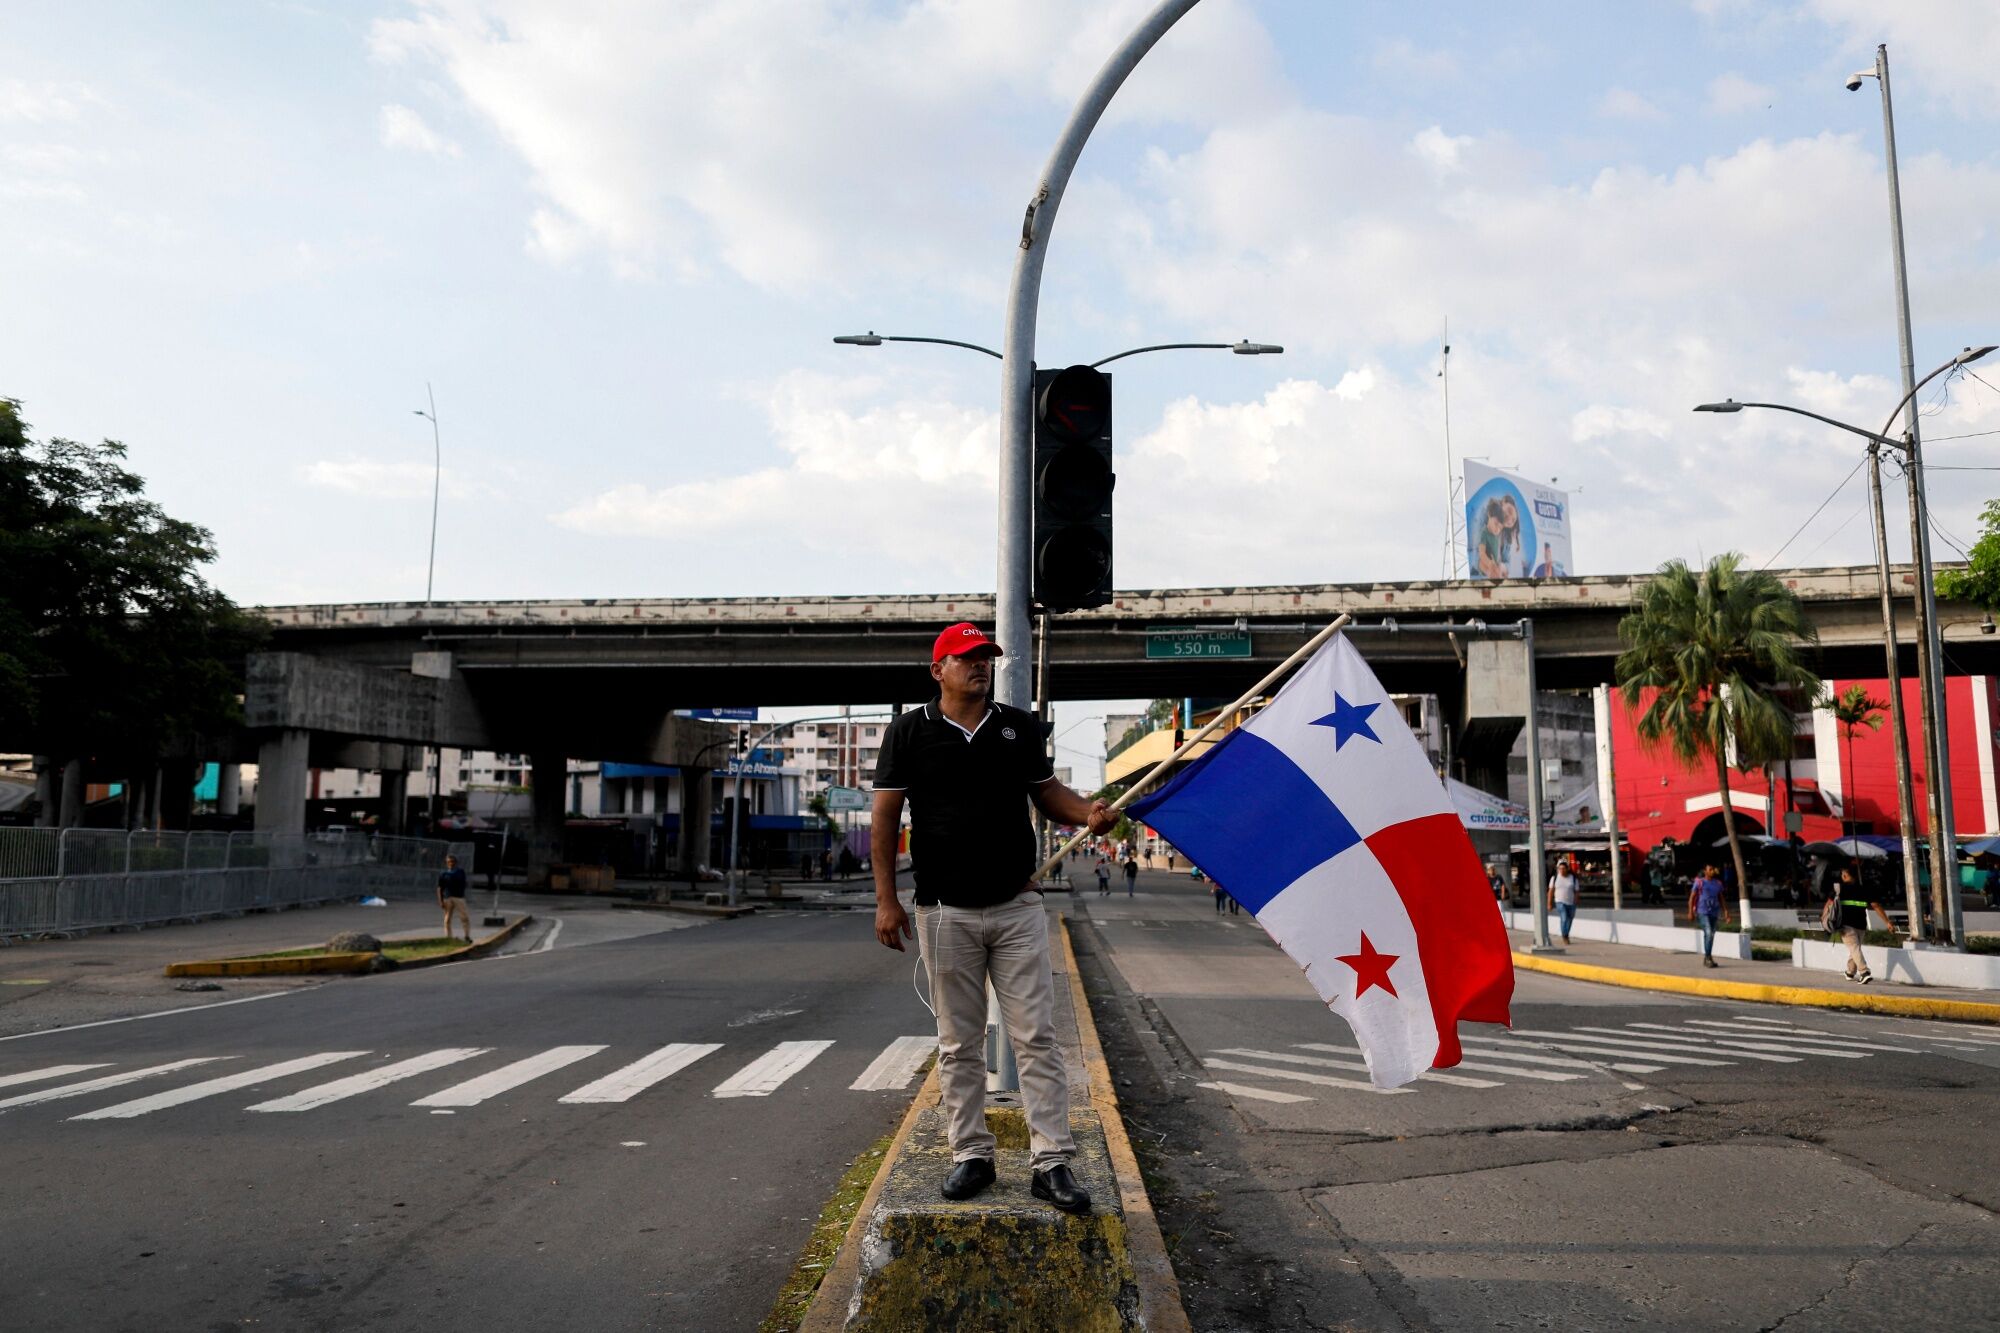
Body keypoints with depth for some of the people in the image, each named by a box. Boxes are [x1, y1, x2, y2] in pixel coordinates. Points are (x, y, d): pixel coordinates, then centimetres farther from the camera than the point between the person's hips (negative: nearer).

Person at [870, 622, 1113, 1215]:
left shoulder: (1019, 727, 8)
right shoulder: (909, 732, 1)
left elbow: (1047, 791, 14)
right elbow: (886, 815, 0)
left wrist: (1087, 812, -9)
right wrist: (886, 898, -7)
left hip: (1018, 906, 2)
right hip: (945, 912, -1)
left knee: (1037, 1037, 0)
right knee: (959, 1044, 8)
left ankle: (1050, 1161, 6)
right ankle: (971, 1154, 21)